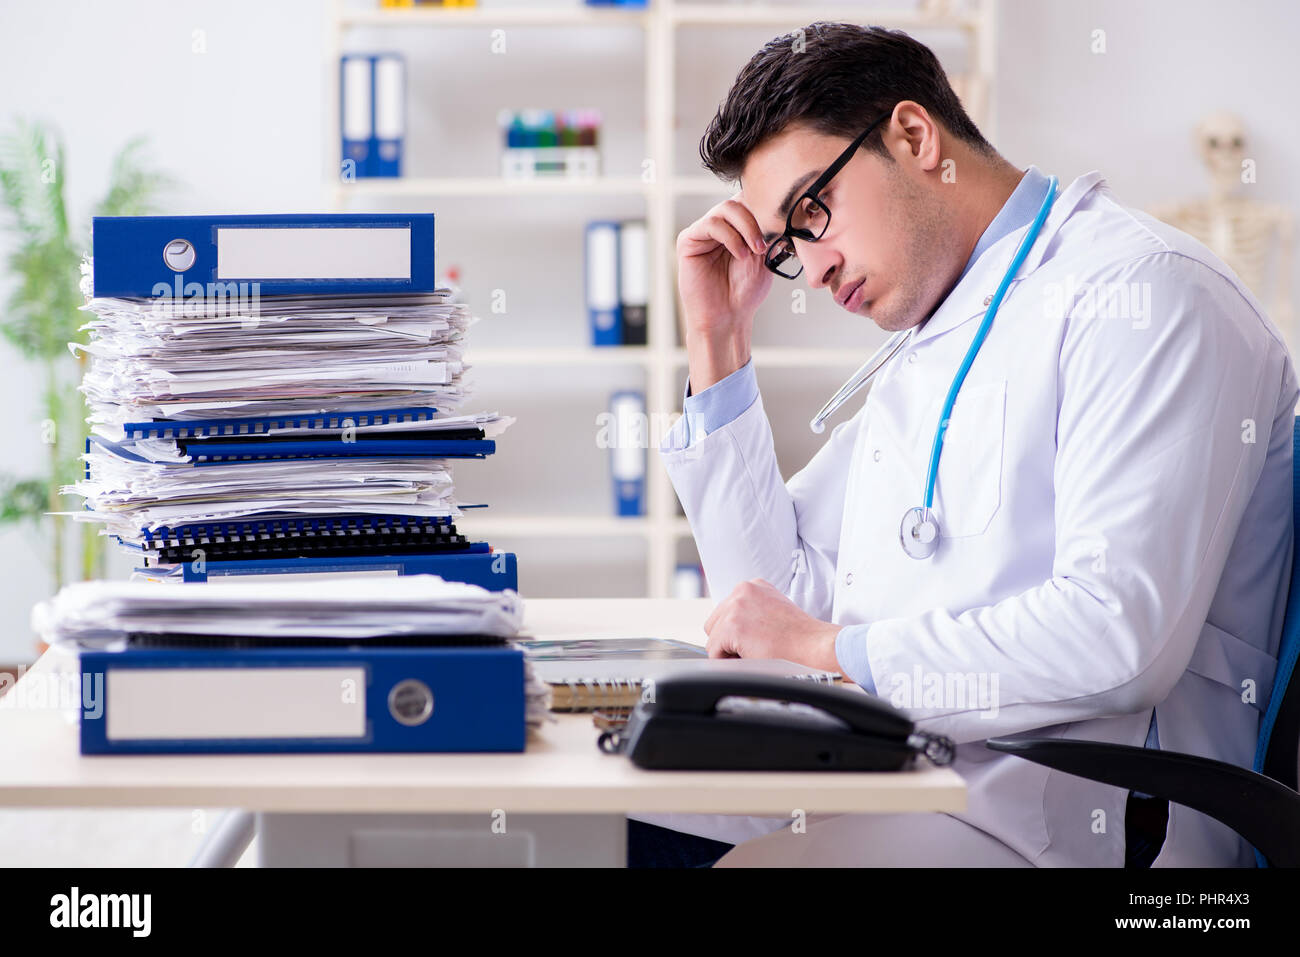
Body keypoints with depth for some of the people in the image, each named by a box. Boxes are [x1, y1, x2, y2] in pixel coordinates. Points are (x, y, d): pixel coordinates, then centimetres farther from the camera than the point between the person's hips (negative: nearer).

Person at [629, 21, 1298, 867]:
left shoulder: (1143, 292, -8)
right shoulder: (929, 348, 21)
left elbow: (1120, 636, -21)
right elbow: (781, 597, 21)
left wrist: (833, 652, -13)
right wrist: (719, 338, 17)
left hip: (1051, 812, -8)